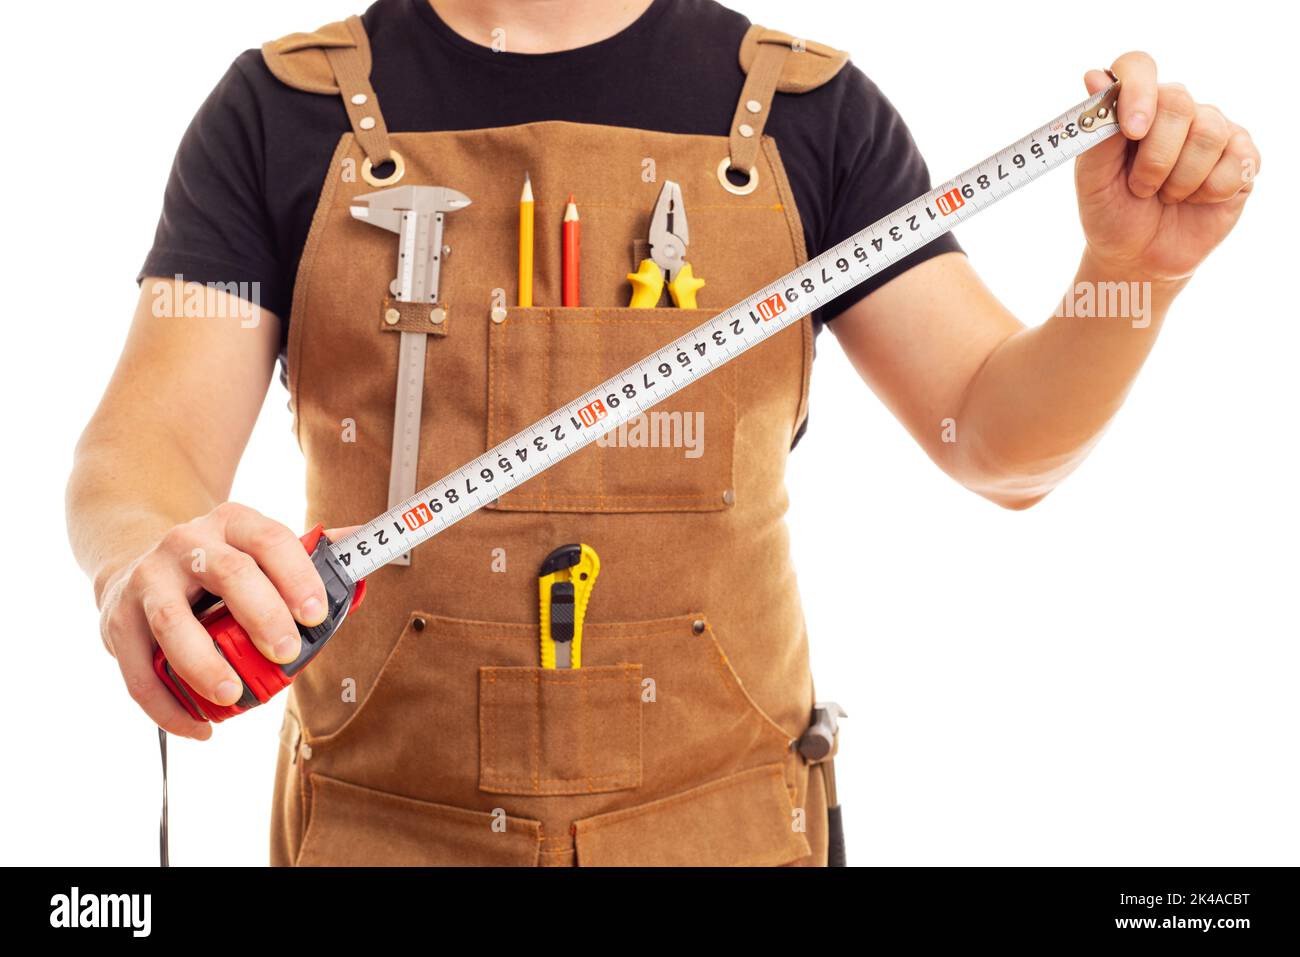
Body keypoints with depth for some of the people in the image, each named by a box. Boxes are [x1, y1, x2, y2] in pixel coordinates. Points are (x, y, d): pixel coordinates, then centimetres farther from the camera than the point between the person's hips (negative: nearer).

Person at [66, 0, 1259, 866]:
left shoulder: (805, 108, 0)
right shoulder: (282, 112, -2)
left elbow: (1001, 437, -2)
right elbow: (143, 443, -9)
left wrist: (1136, 265, -21)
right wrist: (147, 555, -32)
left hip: (722, 818, 1)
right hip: (384, 820, 0)